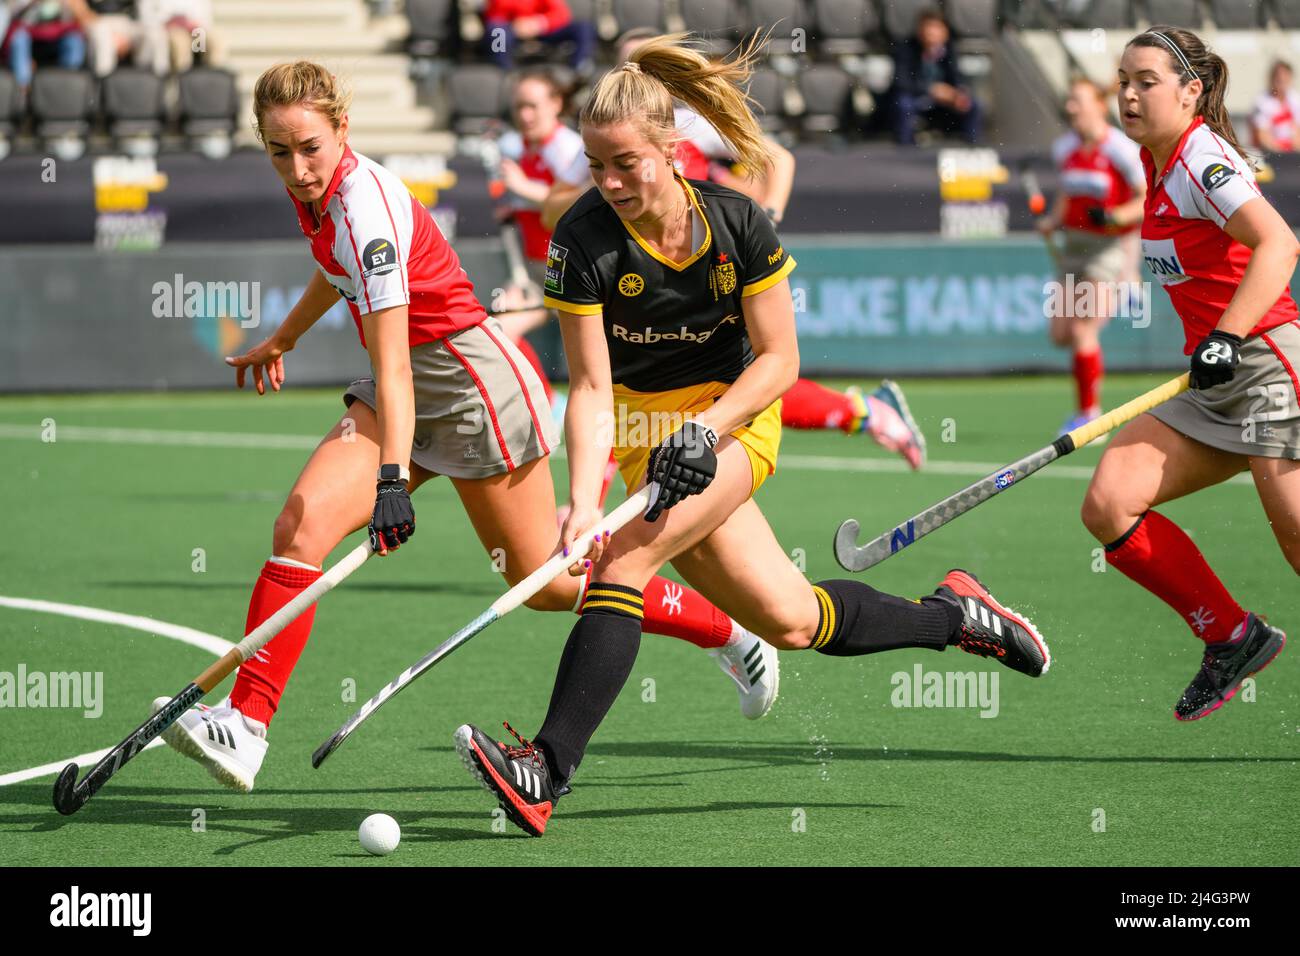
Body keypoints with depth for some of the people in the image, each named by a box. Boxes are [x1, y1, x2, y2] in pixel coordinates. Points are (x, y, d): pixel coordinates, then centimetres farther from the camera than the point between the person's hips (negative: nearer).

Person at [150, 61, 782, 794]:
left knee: (546, 584, 5)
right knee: (303, 523, -15)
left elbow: (392, 362, -34)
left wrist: (393, 478, -42)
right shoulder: (318, 190, -2)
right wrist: (282, 339, 36)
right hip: (407, 390, 8)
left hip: (474, 380, -8)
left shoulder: (367, 206, -28)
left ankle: (729, 632, 25)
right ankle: (245, 727, -18)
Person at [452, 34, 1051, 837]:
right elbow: (591, 388, -18)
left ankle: (547, 769, -30)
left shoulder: (737, 222, -16)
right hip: (643, 427, 2)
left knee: (627, 559, -27)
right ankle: (954, 616, 27)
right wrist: (583, 499, -31)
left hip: (736, 417, -2)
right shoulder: (584, 241, -16)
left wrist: (704, 431, -24)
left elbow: (779, 360, -10)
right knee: (790, 621, 2)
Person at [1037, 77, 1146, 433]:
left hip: (1111, 247, -7)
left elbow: (1149, 201, -11)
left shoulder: (1122, 150, -14)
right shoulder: (1064, 149, 7)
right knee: (1061, 333, 2)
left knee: (1081, 331, -13)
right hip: (1075, 244, 7)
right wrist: (1053, 221, 4)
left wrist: (1116, 216, -27)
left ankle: (1088, 414, 0)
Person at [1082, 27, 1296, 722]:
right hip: (1212, 382, 9)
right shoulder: (1159, 164, 15)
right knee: (1109, 507, -4)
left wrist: (1226, 338, -33)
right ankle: (1232, 637, 6)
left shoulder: (1203, 158, -12)